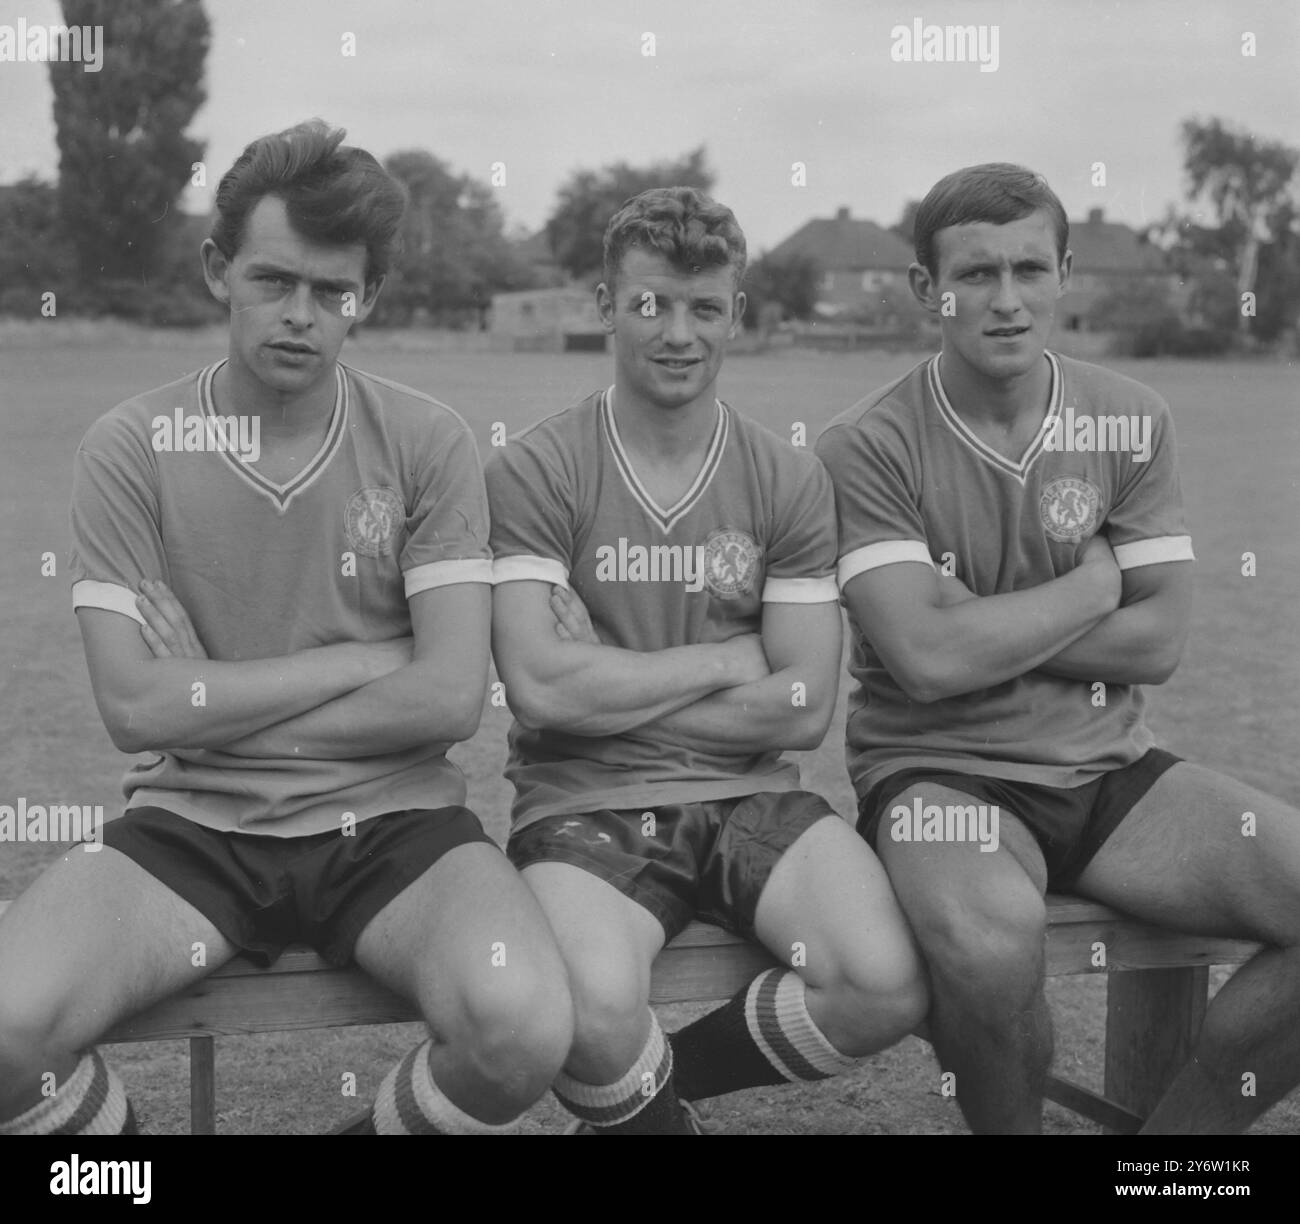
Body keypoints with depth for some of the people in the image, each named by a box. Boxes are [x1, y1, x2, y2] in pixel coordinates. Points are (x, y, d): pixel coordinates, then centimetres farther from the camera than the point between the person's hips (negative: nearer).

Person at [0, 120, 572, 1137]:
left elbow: (450, 698, -10)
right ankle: (103, 1124, 10)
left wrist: (209, 704, -9)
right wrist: (361, 659, -9)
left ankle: (398, 1120, 6)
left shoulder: (427, 443, -2)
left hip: (388, 817, 0)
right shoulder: (130, 450, -2)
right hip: (190, 824, 0)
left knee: (525, 1027, -28)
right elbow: (133, 707, -10)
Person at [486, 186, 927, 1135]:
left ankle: (643, 1093, 7)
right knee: (598, 1015, -33)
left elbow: (803, 710, -2)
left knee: (889, 986, -23)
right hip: (585, 806, -3)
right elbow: (541, 691, -13)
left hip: (747, 798, 3)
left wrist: (608, 686, -7)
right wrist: (728, 661, -5)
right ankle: (653, 1114, 8)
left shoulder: (790, 482, 6)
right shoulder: (534, 472, -1)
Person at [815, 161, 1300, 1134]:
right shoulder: (869, 446, -8)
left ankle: (1182, 1125, 8)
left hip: (1109, 767, 5)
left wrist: (984, 624, -11)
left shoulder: (1132, 422, 5)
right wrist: (1095, 584, -6)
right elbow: (930, 659, -18)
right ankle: (1011, 1127, -2)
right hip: (938, 766, -4)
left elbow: (1159, 643, -1)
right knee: (990, 943, -37)